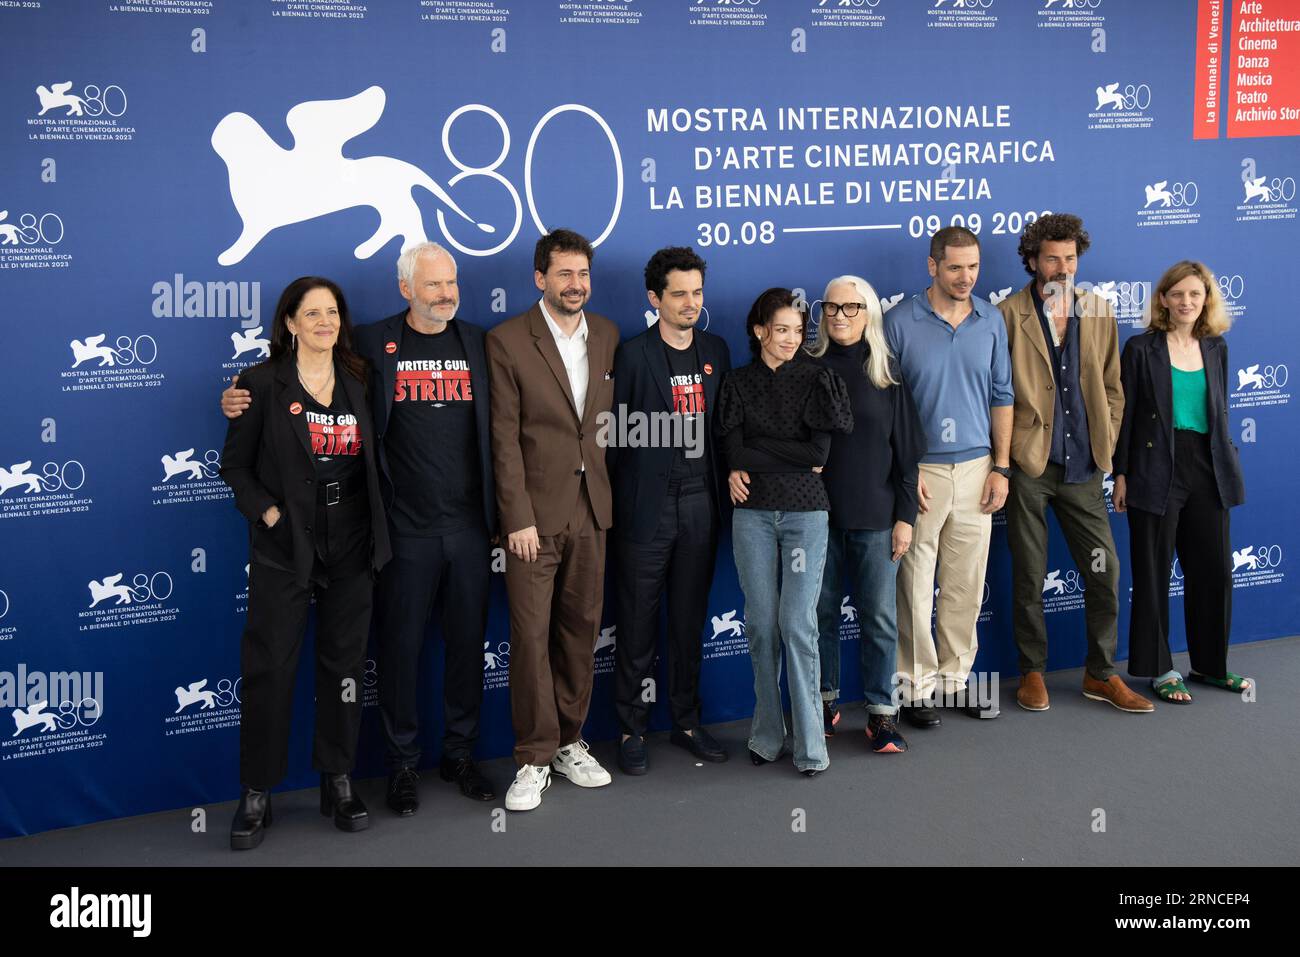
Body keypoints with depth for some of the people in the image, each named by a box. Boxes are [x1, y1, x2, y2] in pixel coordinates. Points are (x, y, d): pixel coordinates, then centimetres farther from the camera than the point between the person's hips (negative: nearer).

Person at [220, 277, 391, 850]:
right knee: (268, 667, -1)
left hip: (351, 546, 3)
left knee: (344, 664, 9)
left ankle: (338, 782, 21)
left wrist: (375, 532, 0)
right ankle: (256, 794, 11)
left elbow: (372, 461, 11)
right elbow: (235, 465, 1)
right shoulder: (263, 384, -2)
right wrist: (267, 512, -12)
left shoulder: (359, 382, 7)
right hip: (284, 548, -3)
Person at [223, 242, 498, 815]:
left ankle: (459, 754, 28)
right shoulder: (373, 344, -1)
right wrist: (244, 397, -9)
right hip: (406, 530, -2)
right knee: (400, 646, 6)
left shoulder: (478, 342, 6)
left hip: (470, 527, 2)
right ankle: (402, 763, 22)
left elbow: (498, 427, 8)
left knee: (467, 643, 11)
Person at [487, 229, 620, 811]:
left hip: (591, 508, 4)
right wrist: (518, 518, -12)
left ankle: (569, 743, 23)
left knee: (581, 628, 10)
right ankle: (534, 758, 9)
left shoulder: (608, 336, 9)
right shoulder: (508, 342, -5)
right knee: (531, 633, -2)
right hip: (536, 511, -4)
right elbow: (505, 439, -8)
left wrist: (611, 494, 5)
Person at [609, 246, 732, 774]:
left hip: (700, 503, 4)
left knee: (690, 619, 13)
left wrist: (725, 491, 4)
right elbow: (618, 433, -5)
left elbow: (721, 426, 12)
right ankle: (632, 727, 16)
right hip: (647, 507, -4)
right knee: (638, 623, 4)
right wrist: (614, 505, -5)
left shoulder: (716, 350, 9)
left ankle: (687, 721, 25)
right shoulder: (633, 354, -6)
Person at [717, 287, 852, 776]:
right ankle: (767, 734, 16)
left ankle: (810, 742, 2)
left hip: (804, 511, -1)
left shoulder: (815, 379, 5)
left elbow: (819, 450, -7)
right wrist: (794, 457, -7)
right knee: (761, 625, 4)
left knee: (798, 625, -6)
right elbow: (732, 451, -2)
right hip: (753, 514, 2)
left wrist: (755, 458, -6)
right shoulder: (738, 382, 9)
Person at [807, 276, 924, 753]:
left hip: (875, 516, 0)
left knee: (879, 617, 2)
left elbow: (906, 449, 4)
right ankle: (825, 700, 23)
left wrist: (905, 516, -1)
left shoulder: (886, 372, 3)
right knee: (821, 611, 8)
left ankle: (882, 711, 12)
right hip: (817, 512, 0)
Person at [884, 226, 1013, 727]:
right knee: (915, 584, 1)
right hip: (920, 470, -3)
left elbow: (1001, 397, 11)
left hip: (975, 468, 4)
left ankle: (954, 677, 23)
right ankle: (915, 686, 12)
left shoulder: (991, 320, 6)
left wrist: (1001, 468, 6)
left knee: (966, 585, 9)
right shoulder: (901, 321, -6)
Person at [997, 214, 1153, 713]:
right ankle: (1033, 671, 21)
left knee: (1105, 570, 6)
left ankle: (1101, 673, 21)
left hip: (1082, 466, 4)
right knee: (1029, 576, 6)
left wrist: (1105, 446, 7)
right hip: (1028, 465, -3)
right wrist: (1004, 455, -7)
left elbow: (1112, 388, 13)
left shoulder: (1099, 312, 8)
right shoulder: (1008, 315, -5)